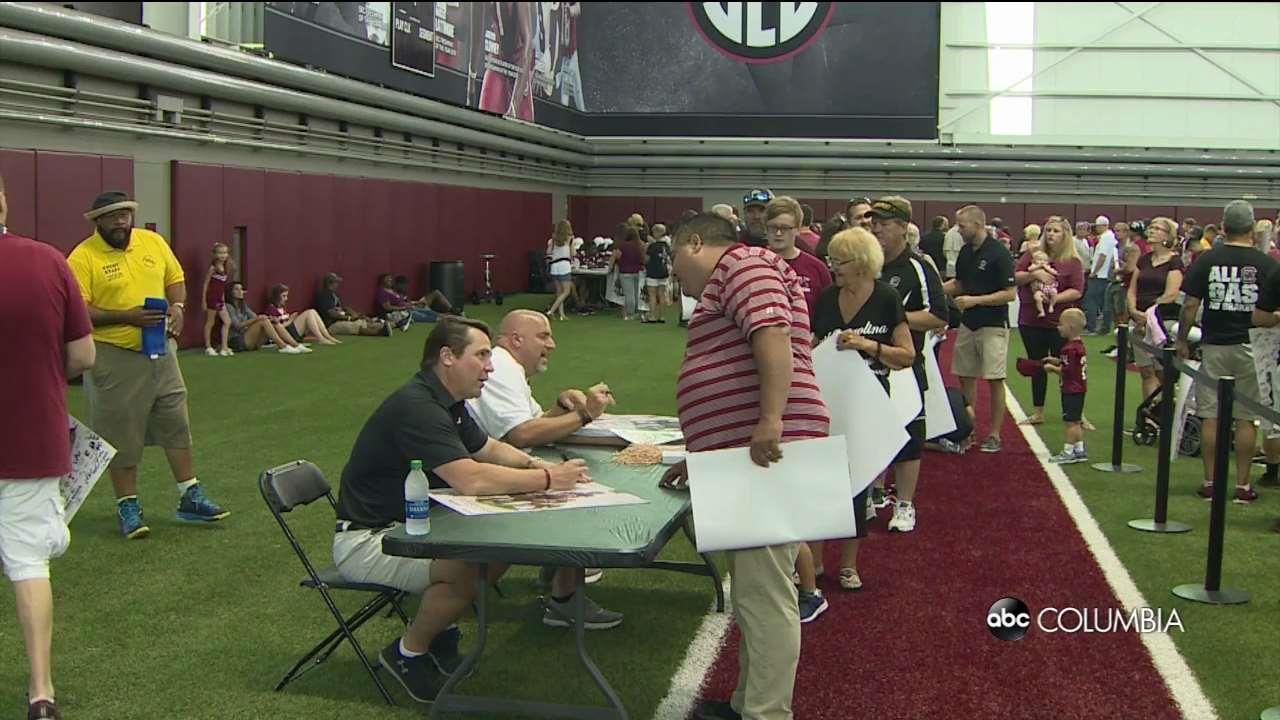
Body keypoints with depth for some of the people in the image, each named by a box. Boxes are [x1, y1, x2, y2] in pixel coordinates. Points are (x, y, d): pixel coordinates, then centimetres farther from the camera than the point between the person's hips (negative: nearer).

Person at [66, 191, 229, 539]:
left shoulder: (154, 242, 5)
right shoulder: (83, 257, -11)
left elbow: (176, 280, 15)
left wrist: (177, 305, -6)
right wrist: (126, 317, -24)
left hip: (160, 351, 5)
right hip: (114, 357, -5)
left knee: (176, 424, 10)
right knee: (121, 435, 4)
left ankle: (190, 498, 20)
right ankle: (128, 506, 16)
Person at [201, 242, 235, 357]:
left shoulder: (225, 268, 8)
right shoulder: (213, 268, -11)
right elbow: (206, 284, -8)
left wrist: (223, 298, 13)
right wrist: (204, 300, -9)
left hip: (220, 299, 7)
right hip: (212, 298, -7)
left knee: (227, 322, 2)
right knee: (210, 323, 3)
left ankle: (224, 347, 4)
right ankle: (208, 347, 13)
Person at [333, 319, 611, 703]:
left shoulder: (447, 402, 7)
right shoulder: (416, 407, -26)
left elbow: (490, 448, 21)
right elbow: (470, 480, -34)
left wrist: (537, 464, 1)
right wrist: (547, 480, -25)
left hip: (409, 524, 10)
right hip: (367, 539, -10)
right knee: (470, 567, -27)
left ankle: (440, 626, 15)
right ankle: (408, 652, -4)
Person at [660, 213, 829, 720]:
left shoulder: (741, 263, -3)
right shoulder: (724, 287, 28)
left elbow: (773, 334, -21)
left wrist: (771, 420, -30)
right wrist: (701, 458, 29)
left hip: (767, 451, -11)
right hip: (745, 459, 11)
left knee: (763, 593, -9)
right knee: (752, 591, 15)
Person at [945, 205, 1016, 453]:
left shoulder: (999, 253, -15)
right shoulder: (965, 252, 8)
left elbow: (1010, 294, -16)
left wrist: (975, 300, -21)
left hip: (993, 325, -7)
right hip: (968, 324, 8)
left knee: (994, 380, -2)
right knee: (965, 377, 11)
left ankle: (994, 435, 4)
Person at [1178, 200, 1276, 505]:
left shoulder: (1207, 260, -3)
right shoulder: (1265, 264, -5)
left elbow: (1190, 305, -4)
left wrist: (1181, 341, 7)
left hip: (1214, 346, 0)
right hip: (1250, 348, 0)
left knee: (1210, 416, 5)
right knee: (1246, 418, 5)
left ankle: (1210, 482, 9)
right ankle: (1243, 485, 9)